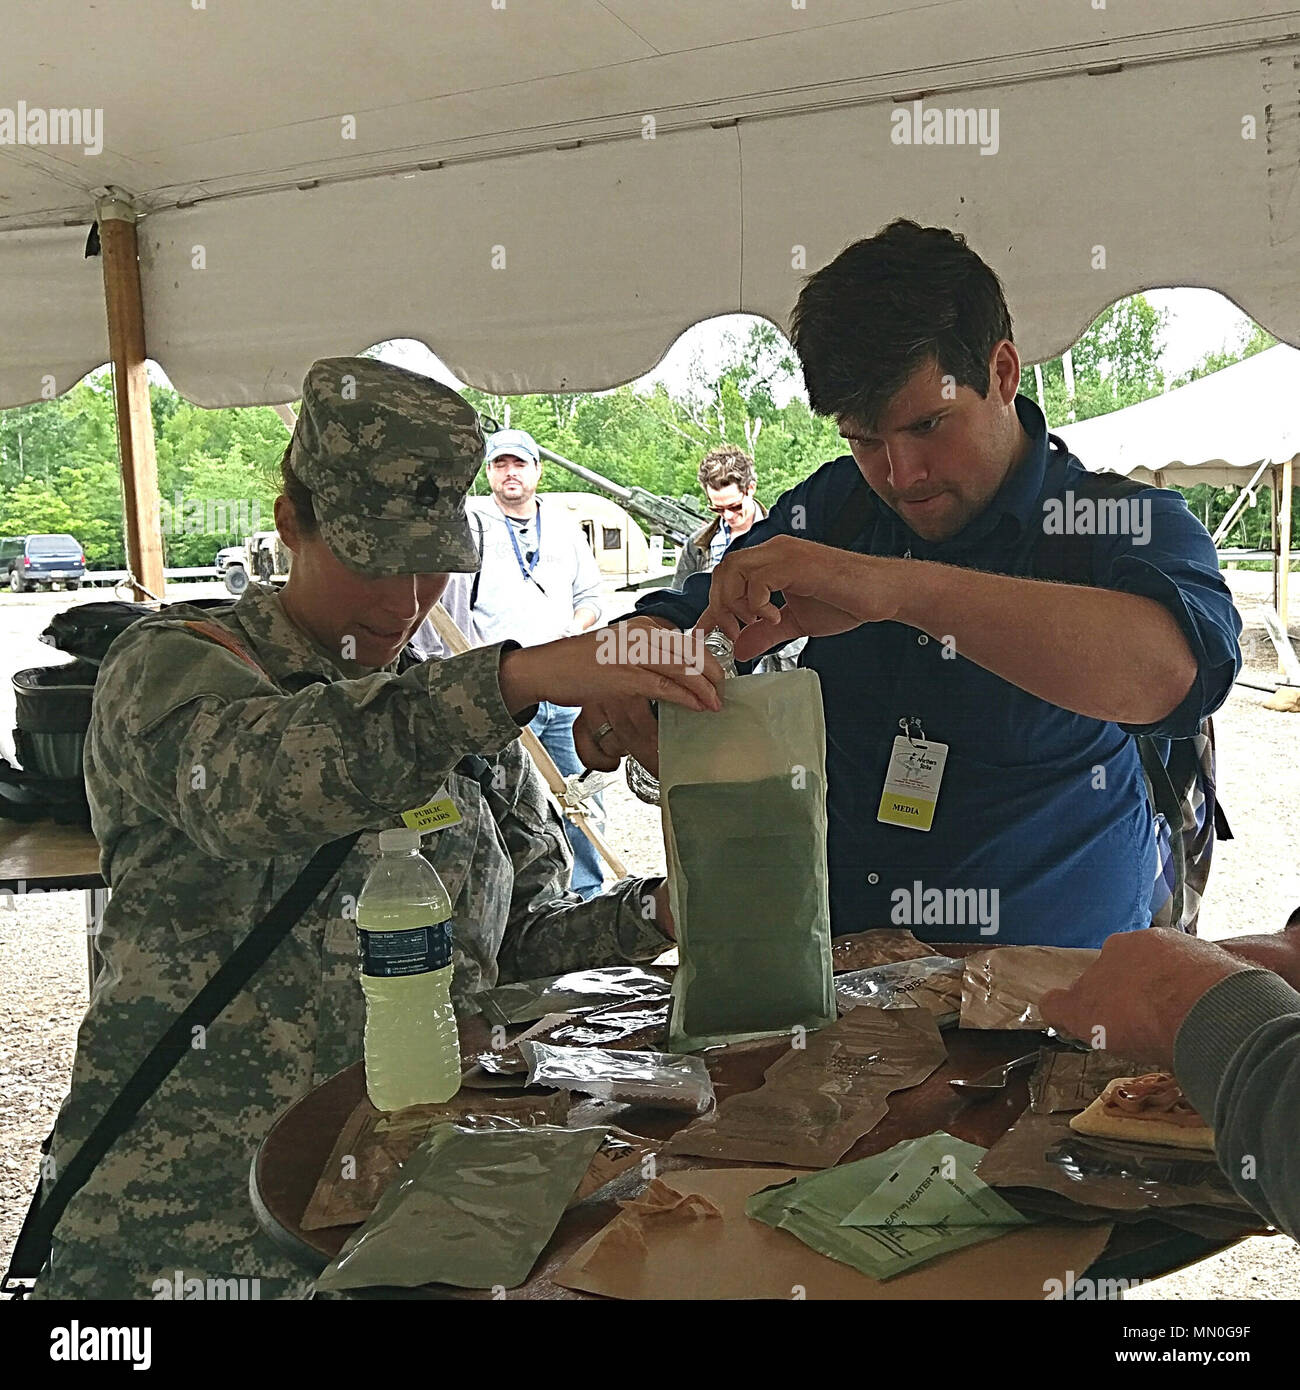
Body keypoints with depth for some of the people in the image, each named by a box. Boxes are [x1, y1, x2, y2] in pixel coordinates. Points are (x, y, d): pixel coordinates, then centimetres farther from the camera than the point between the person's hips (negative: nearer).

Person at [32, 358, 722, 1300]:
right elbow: (246, 779, -27)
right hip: (199, 1200, -4)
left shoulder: (461, 712, 13)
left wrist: (654, 913, -5)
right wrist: (519, 676, -37)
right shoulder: (171, 667, -3)